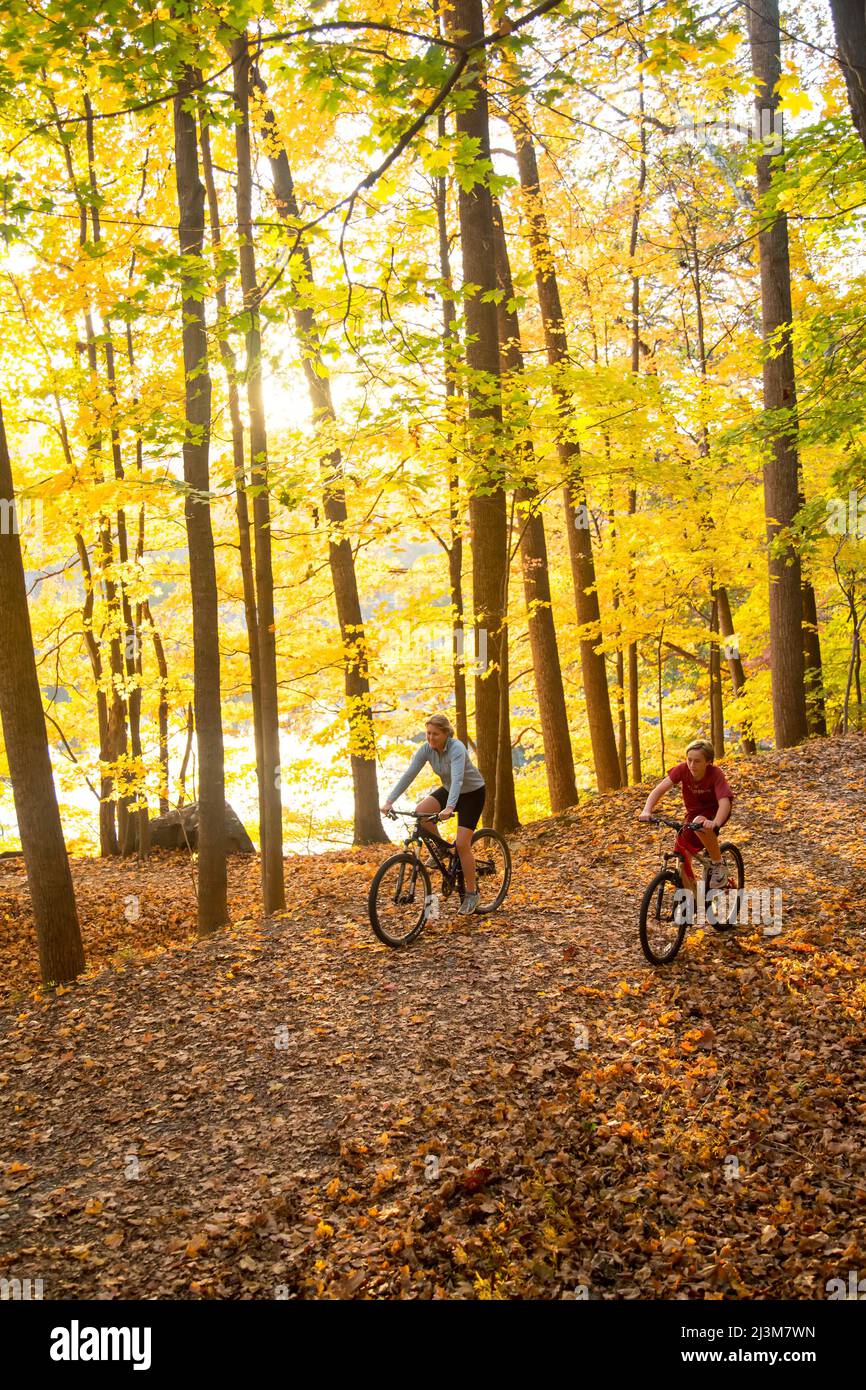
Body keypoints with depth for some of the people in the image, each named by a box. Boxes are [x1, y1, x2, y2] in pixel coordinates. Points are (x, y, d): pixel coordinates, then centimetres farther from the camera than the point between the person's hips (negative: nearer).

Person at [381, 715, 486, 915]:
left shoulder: (456, 748, -31)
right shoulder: (426, 749, -14)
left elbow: (457, 778, -45)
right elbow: (408, 775, -18)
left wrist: (449, 808, -60)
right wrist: (389, 801, -28)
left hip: (472, 793, -6)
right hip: (448, 790, 6)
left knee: (462, 844, -14)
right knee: (420, 811, -20)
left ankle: (472, 893, 2)